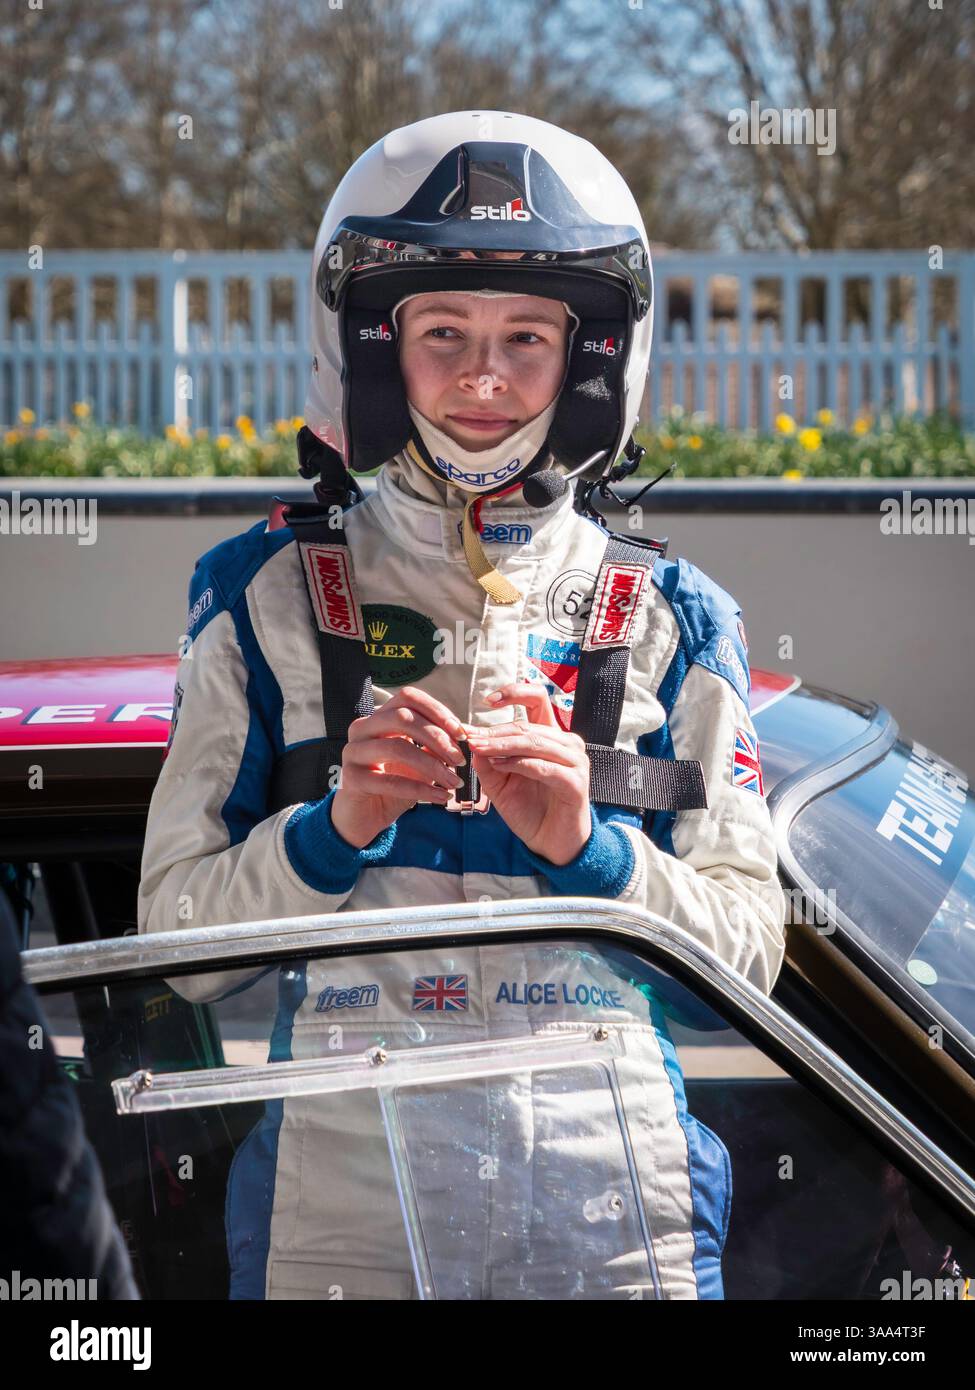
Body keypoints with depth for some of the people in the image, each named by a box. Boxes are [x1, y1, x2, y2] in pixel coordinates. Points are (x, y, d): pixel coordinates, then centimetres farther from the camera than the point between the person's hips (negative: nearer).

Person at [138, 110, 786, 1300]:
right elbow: (178, 940, 1)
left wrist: (588, 849, -13)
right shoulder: (272, 602, 4)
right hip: (342, 1200, -1)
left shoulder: (667, 623, 7)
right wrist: (335, 829, -15)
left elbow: (749, 953, 3)